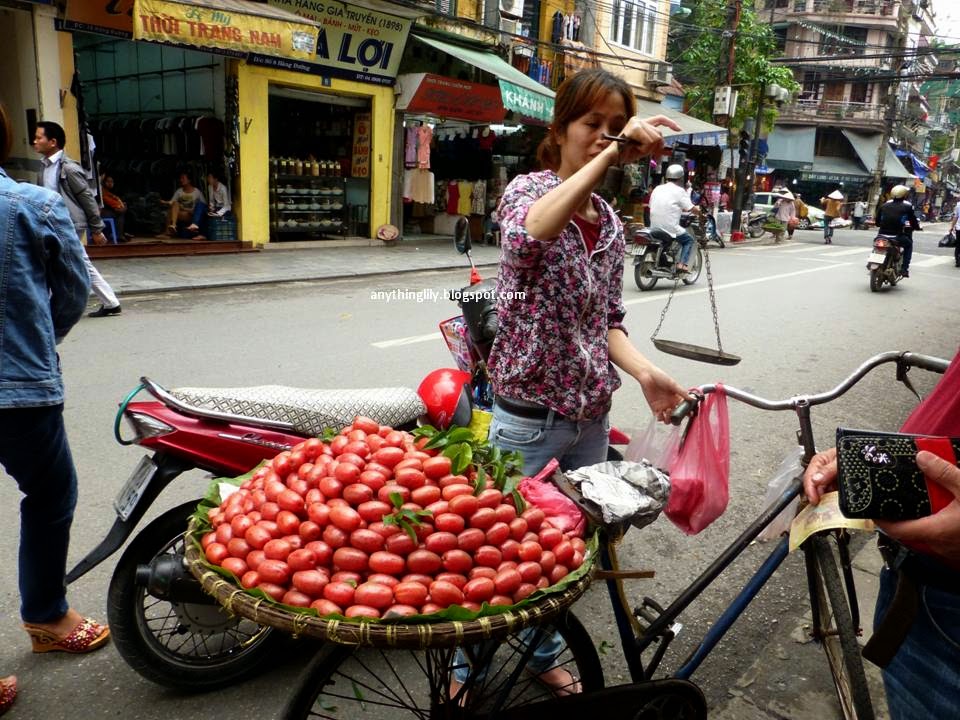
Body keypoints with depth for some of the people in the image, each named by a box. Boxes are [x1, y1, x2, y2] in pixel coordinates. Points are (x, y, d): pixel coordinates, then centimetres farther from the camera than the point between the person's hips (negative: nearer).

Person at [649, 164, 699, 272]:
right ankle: (682, 263, -2)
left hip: (654, 227, 6)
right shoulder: (679, 191, -5)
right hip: (670, 228, -6)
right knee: (689, 239, 15)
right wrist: (700, 212, 16)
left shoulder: (657, 189, 11)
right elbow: (692, 209, -6)